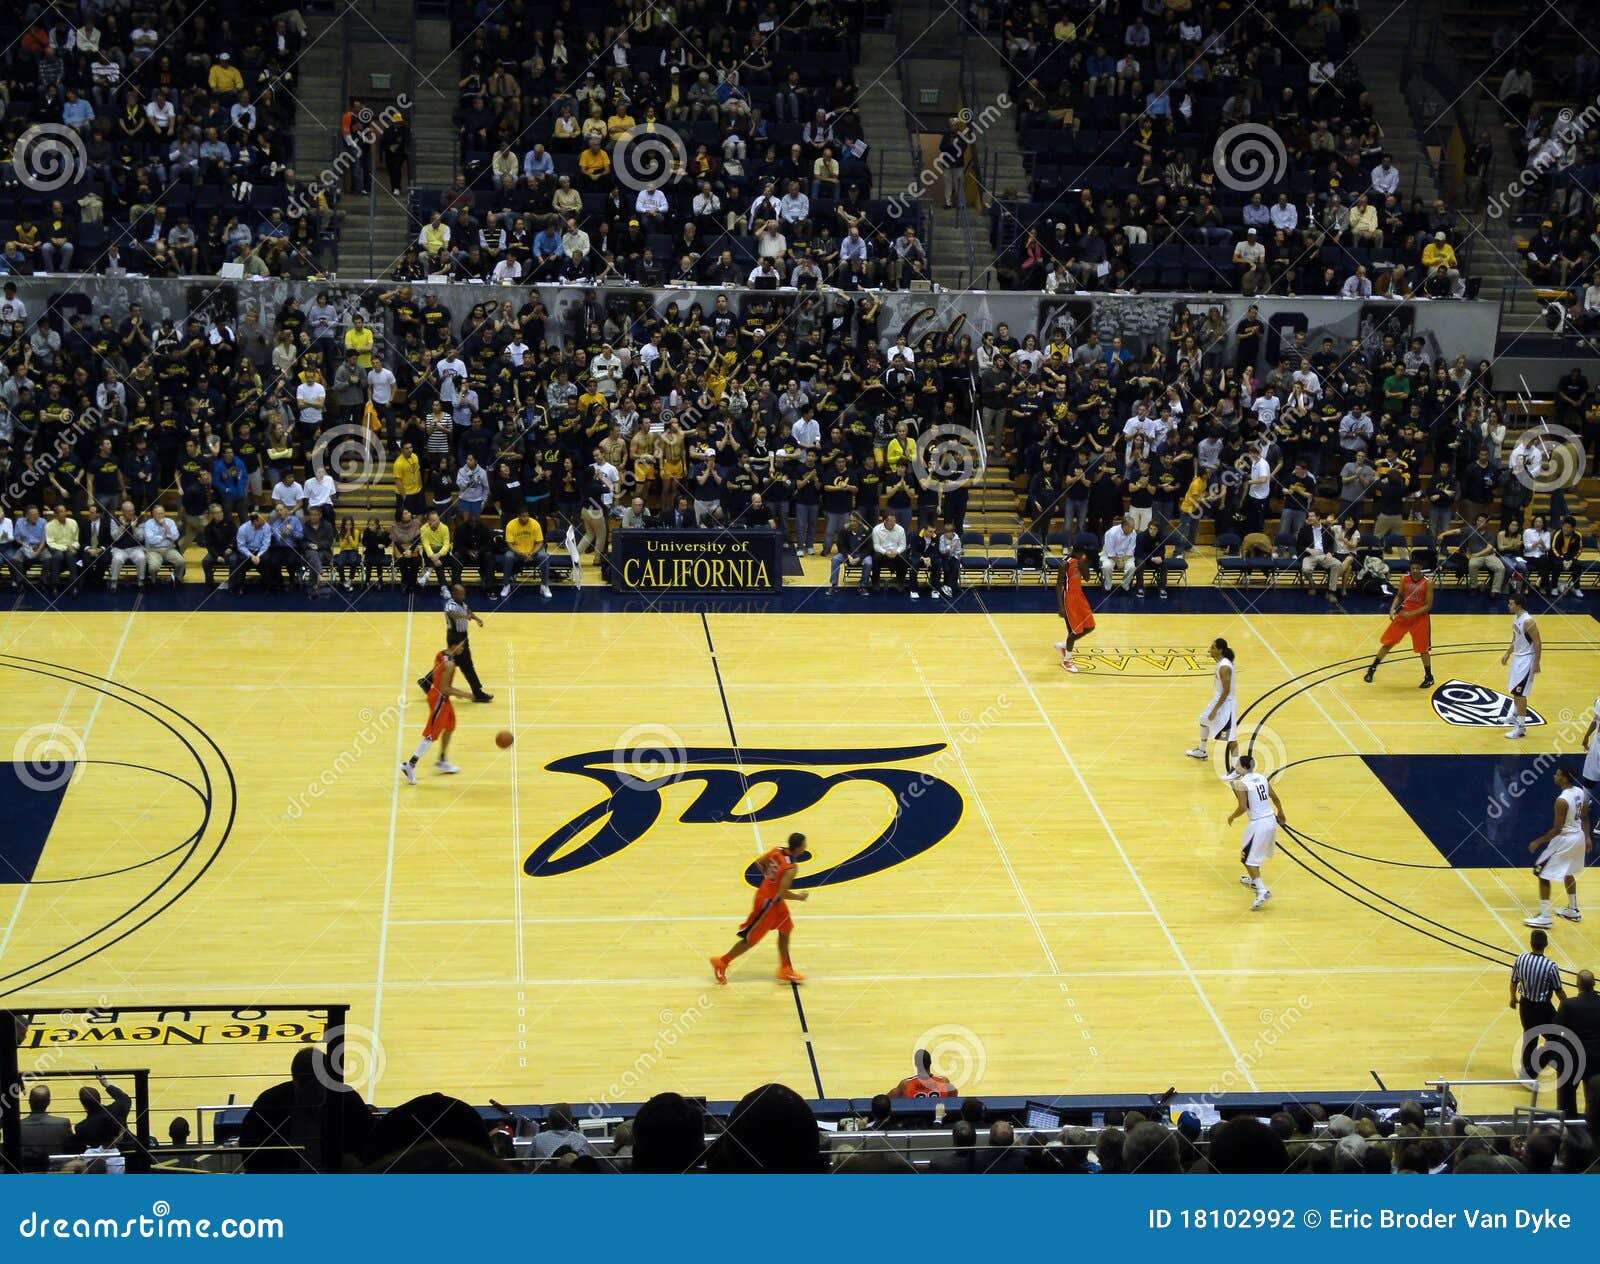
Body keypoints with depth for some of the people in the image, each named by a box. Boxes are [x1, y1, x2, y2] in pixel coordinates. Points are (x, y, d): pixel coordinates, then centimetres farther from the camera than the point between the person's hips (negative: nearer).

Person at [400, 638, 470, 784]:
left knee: (449, 727, 24)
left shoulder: (441, 655, 1)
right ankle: (410, 765, 1)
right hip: (440, 700, -10)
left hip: (437, 694, 10)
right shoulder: (449, 664, -26)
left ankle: (442, 762, 36)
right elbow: (444, 689, -25)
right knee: (431, 735, -3)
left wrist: (454, 691, 15)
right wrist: (463, 694, -15)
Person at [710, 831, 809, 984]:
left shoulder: (778, 850, -8)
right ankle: (721, 963, 20)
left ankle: (786, 970, 25)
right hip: (768, 902, -9)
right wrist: (799, 897, -13)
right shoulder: (790, 868, -31)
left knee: (785, 930, 18)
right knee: (751, 939, 7)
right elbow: (782, 894, -31)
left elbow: (760, 862, 7)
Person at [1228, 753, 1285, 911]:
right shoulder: (1262, 778, 7)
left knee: (1248, 858, 1)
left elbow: (1242, 808, -19)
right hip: (1271, 820, 8)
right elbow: (1274, 797, 16)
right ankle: (1254, 880, 48)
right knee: (1258, 853, 31)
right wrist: (1280, 812, 33)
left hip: (1258, 824, -8)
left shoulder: (1240, 783, -14)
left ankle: (1262, 891, -13)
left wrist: (1232, 817, 0)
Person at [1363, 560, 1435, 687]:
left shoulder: (1428, 583, -17)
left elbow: (1428, 606, -15)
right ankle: (1372, 669, 19)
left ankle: (1429, 677, 19)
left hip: (1420, 617, -3)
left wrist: (1411, 614, -23)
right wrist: (1392, 609, -9)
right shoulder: (1404, 579, -6)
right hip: (1403, 614, 3)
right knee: (1388, 642, 5)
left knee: (1422, 648, 1)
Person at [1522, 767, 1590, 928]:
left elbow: (1557, 829, -24)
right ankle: (1573, 910, 39)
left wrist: (1538, 842, -16)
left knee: (1543, 874, 1)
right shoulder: (1580, 792, 0)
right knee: (1568, 873, 29)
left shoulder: (1562, 800, -26)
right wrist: (1587, 838, 23)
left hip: (1565, 840, -9)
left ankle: (1544, 917, 1)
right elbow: (1585, 817, 11)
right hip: (1578, 837, 9)